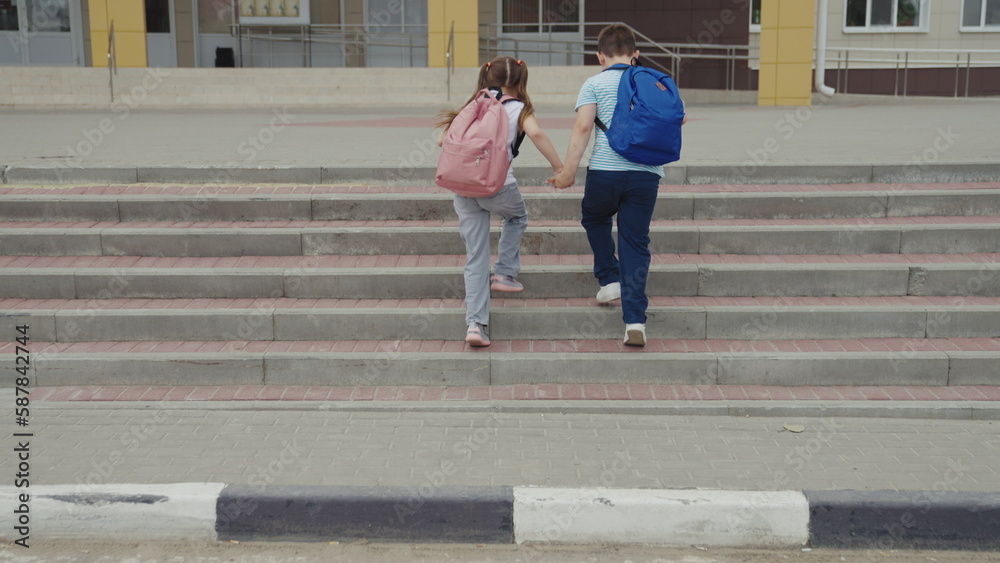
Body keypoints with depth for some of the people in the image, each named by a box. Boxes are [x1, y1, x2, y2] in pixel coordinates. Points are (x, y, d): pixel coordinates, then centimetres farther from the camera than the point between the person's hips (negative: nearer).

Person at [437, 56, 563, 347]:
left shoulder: (474, 106, 17)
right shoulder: (519, 109, 6)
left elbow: (443, 140, 12)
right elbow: (536, 133, -15)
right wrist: (560, 168, -11)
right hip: (498, 185, -3)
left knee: (475, 257, 7)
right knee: (517, 218, 33)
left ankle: (475, 323, -1)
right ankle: (504, 273, 27)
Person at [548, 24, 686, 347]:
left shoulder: (595, 84, 5)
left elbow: (583, 128, -8)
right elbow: (676, 119, 19)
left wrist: (568, 171, -10)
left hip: (605, 171, -2)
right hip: (647, 174, 2)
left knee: (595, 220, 29)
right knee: (636, 243, 5)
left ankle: (610, 280, 24)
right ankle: (635, 320, -3)